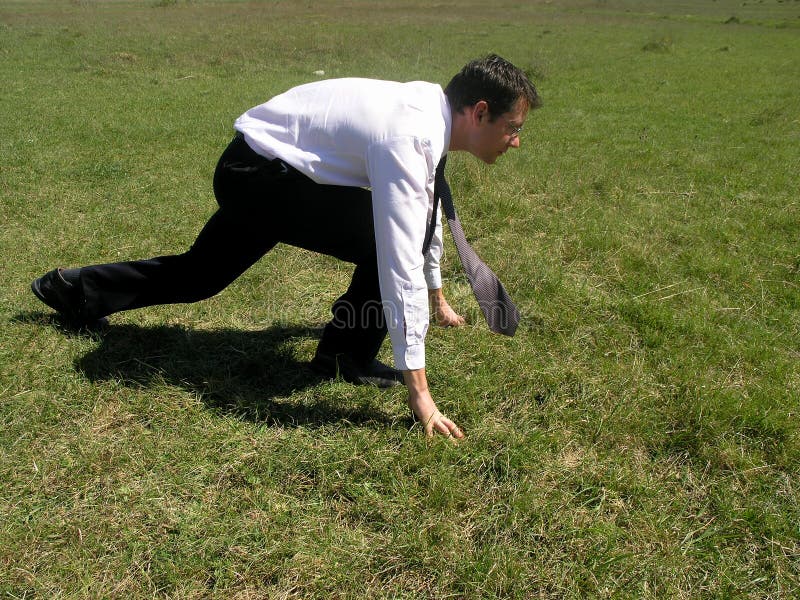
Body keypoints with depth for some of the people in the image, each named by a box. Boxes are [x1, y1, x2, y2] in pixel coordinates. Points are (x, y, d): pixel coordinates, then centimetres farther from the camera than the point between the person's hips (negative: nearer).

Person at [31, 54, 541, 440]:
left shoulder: (434, 106, 0)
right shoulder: (406, 139, -30)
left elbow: (425, 206, 16)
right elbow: (399, 265, -36)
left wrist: (437, 295, 28)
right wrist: (419, 393, -33)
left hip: (250, 168, 9)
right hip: (258, 172, -9)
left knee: (198, 274, 25)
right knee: (386, 245, -22)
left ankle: (71, 290, 45)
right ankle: (346, 355, -2)